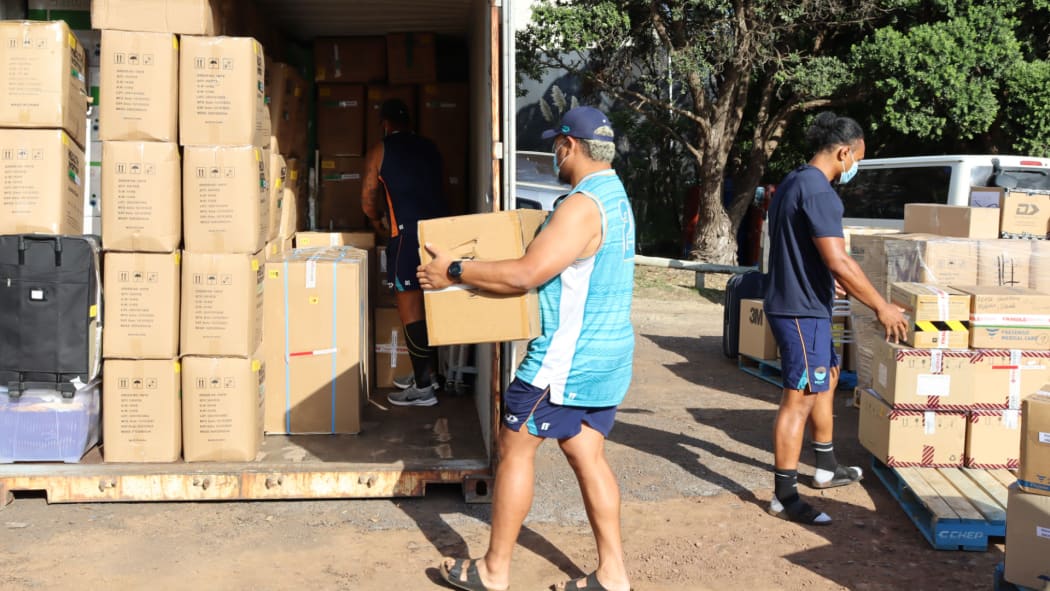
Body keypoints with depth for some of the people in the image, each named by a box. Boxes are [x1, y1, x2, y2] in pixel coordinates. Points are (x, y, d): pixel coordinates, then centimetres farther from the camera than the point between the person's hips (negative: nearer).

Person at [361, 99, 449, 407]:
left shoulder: (379, 151, 2)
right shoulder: (430, 148, 16)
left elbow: (368, 202, 3)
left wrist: (379, 223, 24)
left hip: (408, 233, -6)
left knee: (410, 309, -1)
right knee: (429, 304, 17)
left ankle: (423, 388, 1)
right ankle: (428, 372, 26)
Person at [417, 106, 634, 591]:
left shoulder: (582, 206, -19)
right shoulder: (616, 198, 13)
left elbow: (525, 274, -24)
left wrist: (454, 271, -14)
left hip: (568, 359, -9)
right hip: (609, 355, 9)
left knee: (515, 450, 2)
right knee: (587, 455, 12)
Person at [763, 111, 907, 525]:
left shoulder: (793, 183, 13)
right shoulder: (818, 191, -19)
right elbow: (838, 262, -24)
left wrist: (841, 284, 28)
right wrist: (881, 307, -15)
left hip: (794, 304, 11)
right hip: (802, 311, -11)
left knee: (827, 378, 23)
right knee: (800, 397, -7)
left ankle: (826, 469, 37)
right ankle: (784, 496, -1)